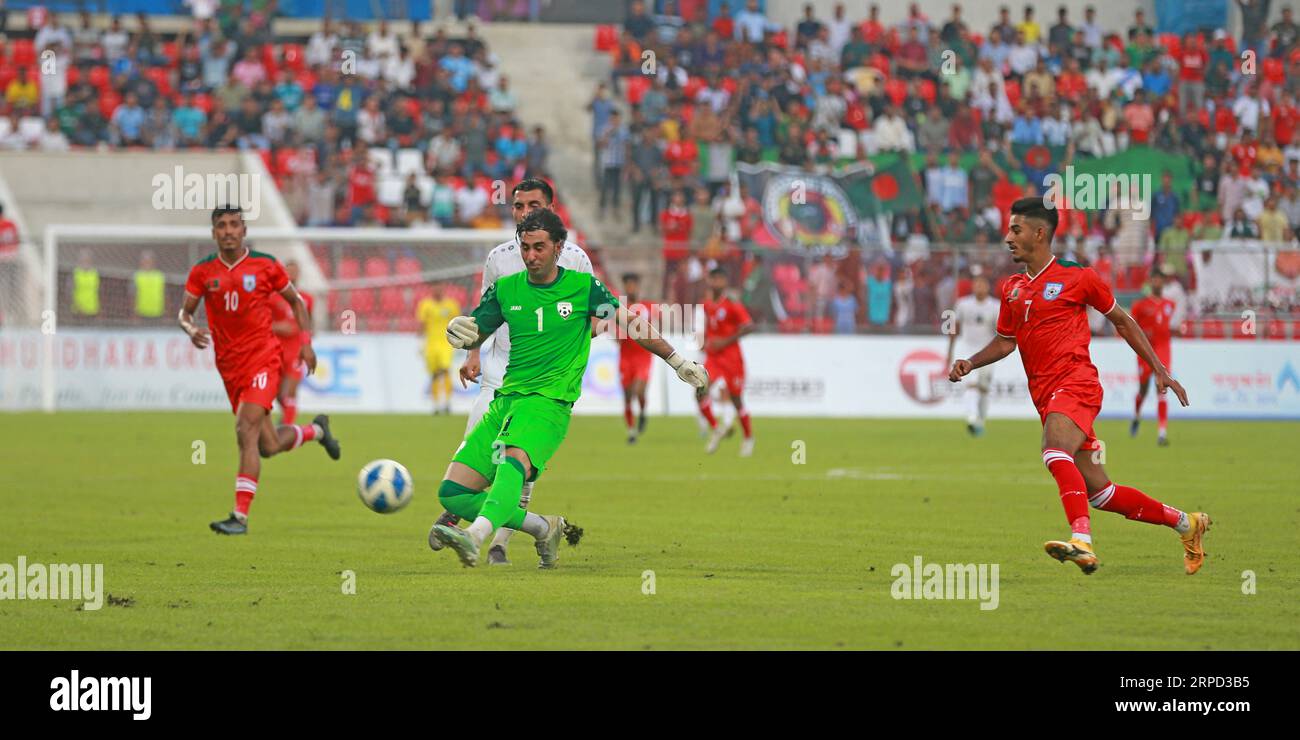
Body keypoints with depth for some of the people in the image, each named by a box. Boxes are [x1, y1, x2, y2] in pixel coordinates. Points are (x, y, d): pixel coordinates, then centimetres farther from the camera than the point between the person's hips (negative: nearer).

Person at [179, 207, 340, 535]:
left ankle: (240, 517, -21)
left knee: (246, 431, -21)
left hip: (262, 359, -4)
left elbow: (296, 301, 10)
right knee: (269, 446, 10)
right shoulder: (202, 272, 1)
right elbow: (184, 312, 5)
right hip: (229, 366, 4)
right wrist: (191, 329, -18)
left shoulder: (266, 266, -3)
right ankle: (316, 430, 44)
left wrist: (306, 343, 2)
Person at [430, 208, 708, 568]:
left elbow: (631, 323, 11)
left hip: (549, 403, -5)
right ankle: (545, 528, 9)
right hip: (504, 400, 5)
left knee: (513, 464, -36)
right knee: (452, 492, -6)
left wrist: (678, 362, 9)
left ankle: (475, 537, -60)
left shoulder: (582, 286, 4)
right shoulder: (505, 289, 11)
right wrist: (460, 331, -8)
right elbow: (475, 334, 17)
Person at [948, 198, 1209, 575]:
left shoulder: (1077, 277, 0)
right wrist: (970, 363, 5)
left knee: (1055, 453, -34)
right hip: (1045, 397, 6)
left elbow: (1121, 320, 9)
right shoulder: (1011, 288, 16)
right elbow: (1005, 342, 25)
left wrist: (1159, 370, 10)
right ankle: (1185, 523, 22)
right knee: (1099, 493, 5)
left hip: (1076, 384, -6)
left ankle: (1082, 541, -45)